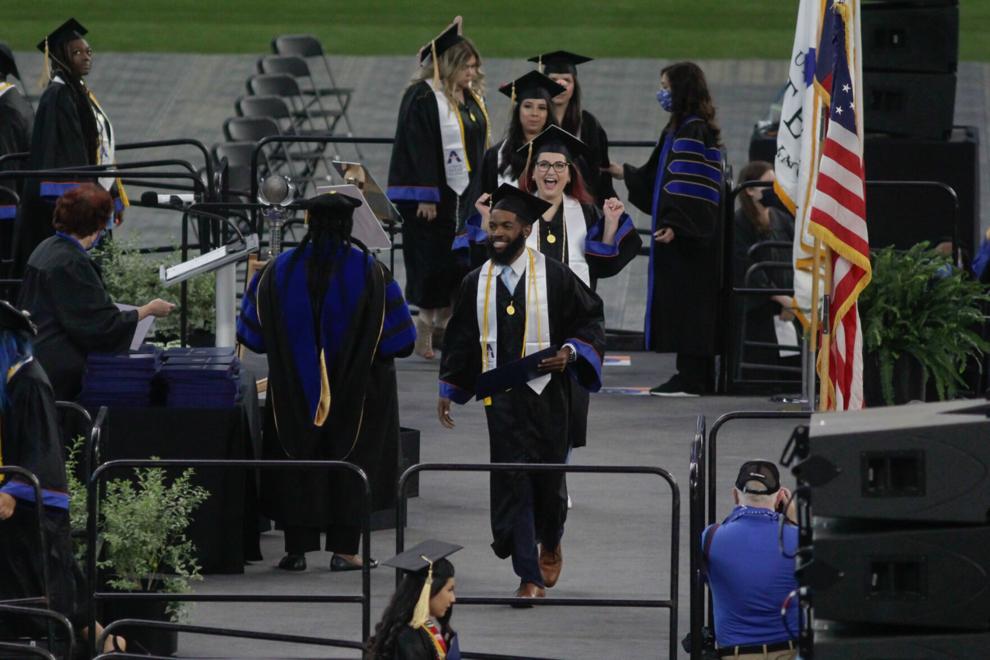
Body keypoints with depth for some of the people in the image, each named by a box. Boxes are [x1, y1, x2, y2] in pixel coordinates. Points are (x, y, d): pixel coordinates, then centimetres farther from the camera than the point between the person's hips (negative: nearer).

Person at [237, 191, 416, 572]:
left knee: (297, 462, 11)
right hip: (355, 394, -2)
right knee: (350, 464, 7)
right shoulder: (369, 272, -10)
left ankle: (297, 549, 9)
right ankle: (344, 549, 3)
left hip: (294, 393, 2)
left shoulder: (280, 271, -4)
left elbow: (253, 334, 4)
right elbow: (397, 337, -6)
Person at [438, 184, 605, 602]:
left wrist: (570, 352, -16)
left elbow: (590, 320, 1)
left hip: (545, 394, -2)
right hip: (501, 399, 2)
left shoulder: (553, 276, -5)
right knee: (511, 482, -5)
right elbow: (460, 339, 13)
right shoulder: (476, 283, 5)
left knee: (548, 476, 10)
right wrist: (447, 390, 10)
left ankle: (551, 544, 41)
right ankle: (530, 577, -3)